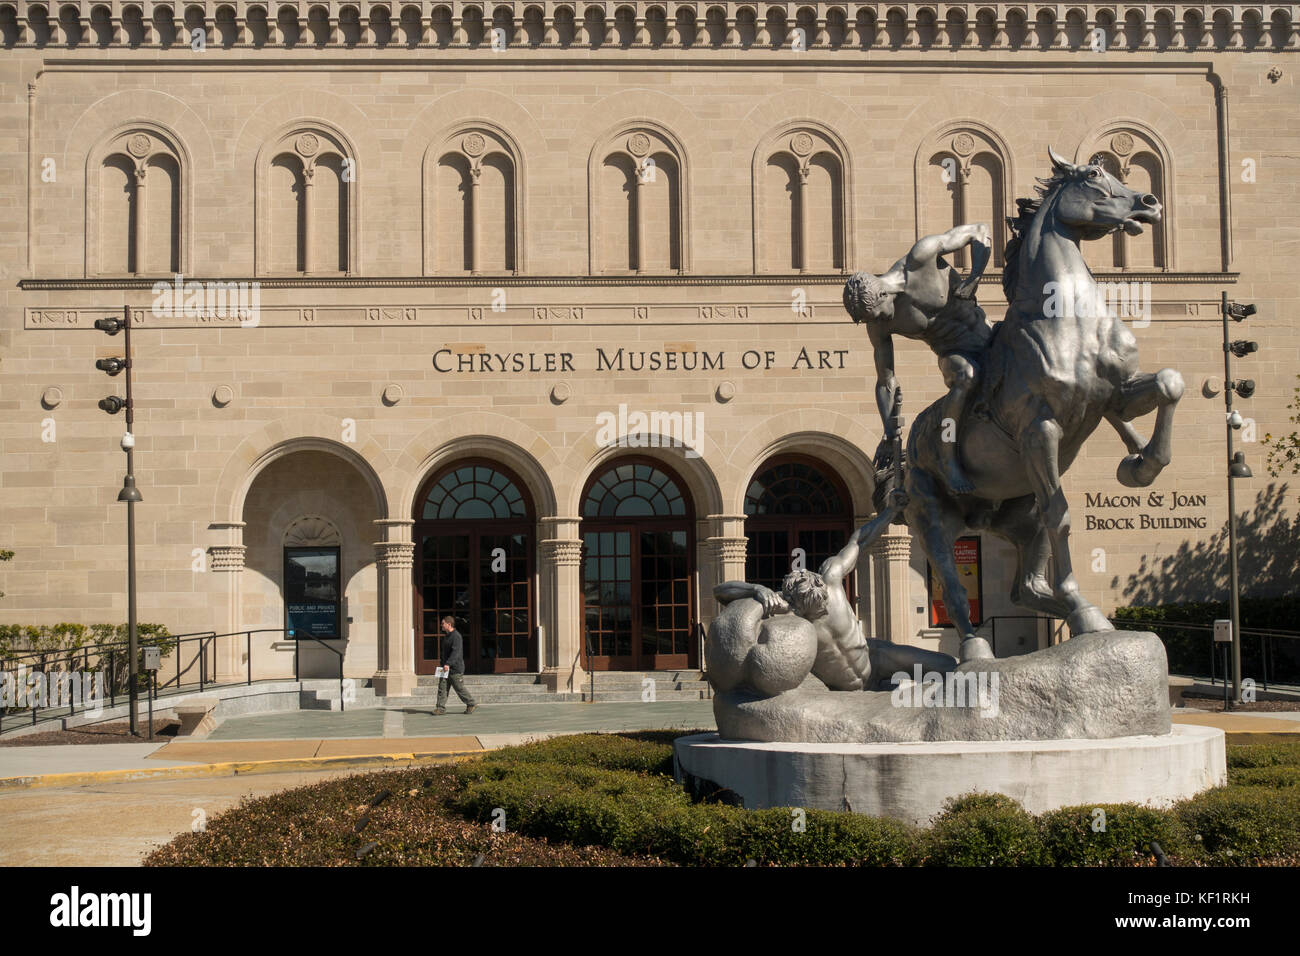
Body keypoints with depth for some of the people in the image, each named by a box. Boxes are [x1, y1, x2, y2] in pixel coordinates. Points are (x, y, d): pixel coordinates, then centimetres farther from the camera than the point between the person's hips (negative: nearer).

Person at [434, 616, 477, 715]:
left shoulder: (456, 636, -16)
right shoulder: (446, 636, 15)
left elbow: (456, 652, -27)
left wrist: (448, 664, -35)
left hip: (455, 669, -9)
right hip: (446, 667, 9)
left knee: (459, 688, 1)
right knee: (442, 687, -1)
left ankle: (471, 704, 18)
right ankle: (441, 708, -1)